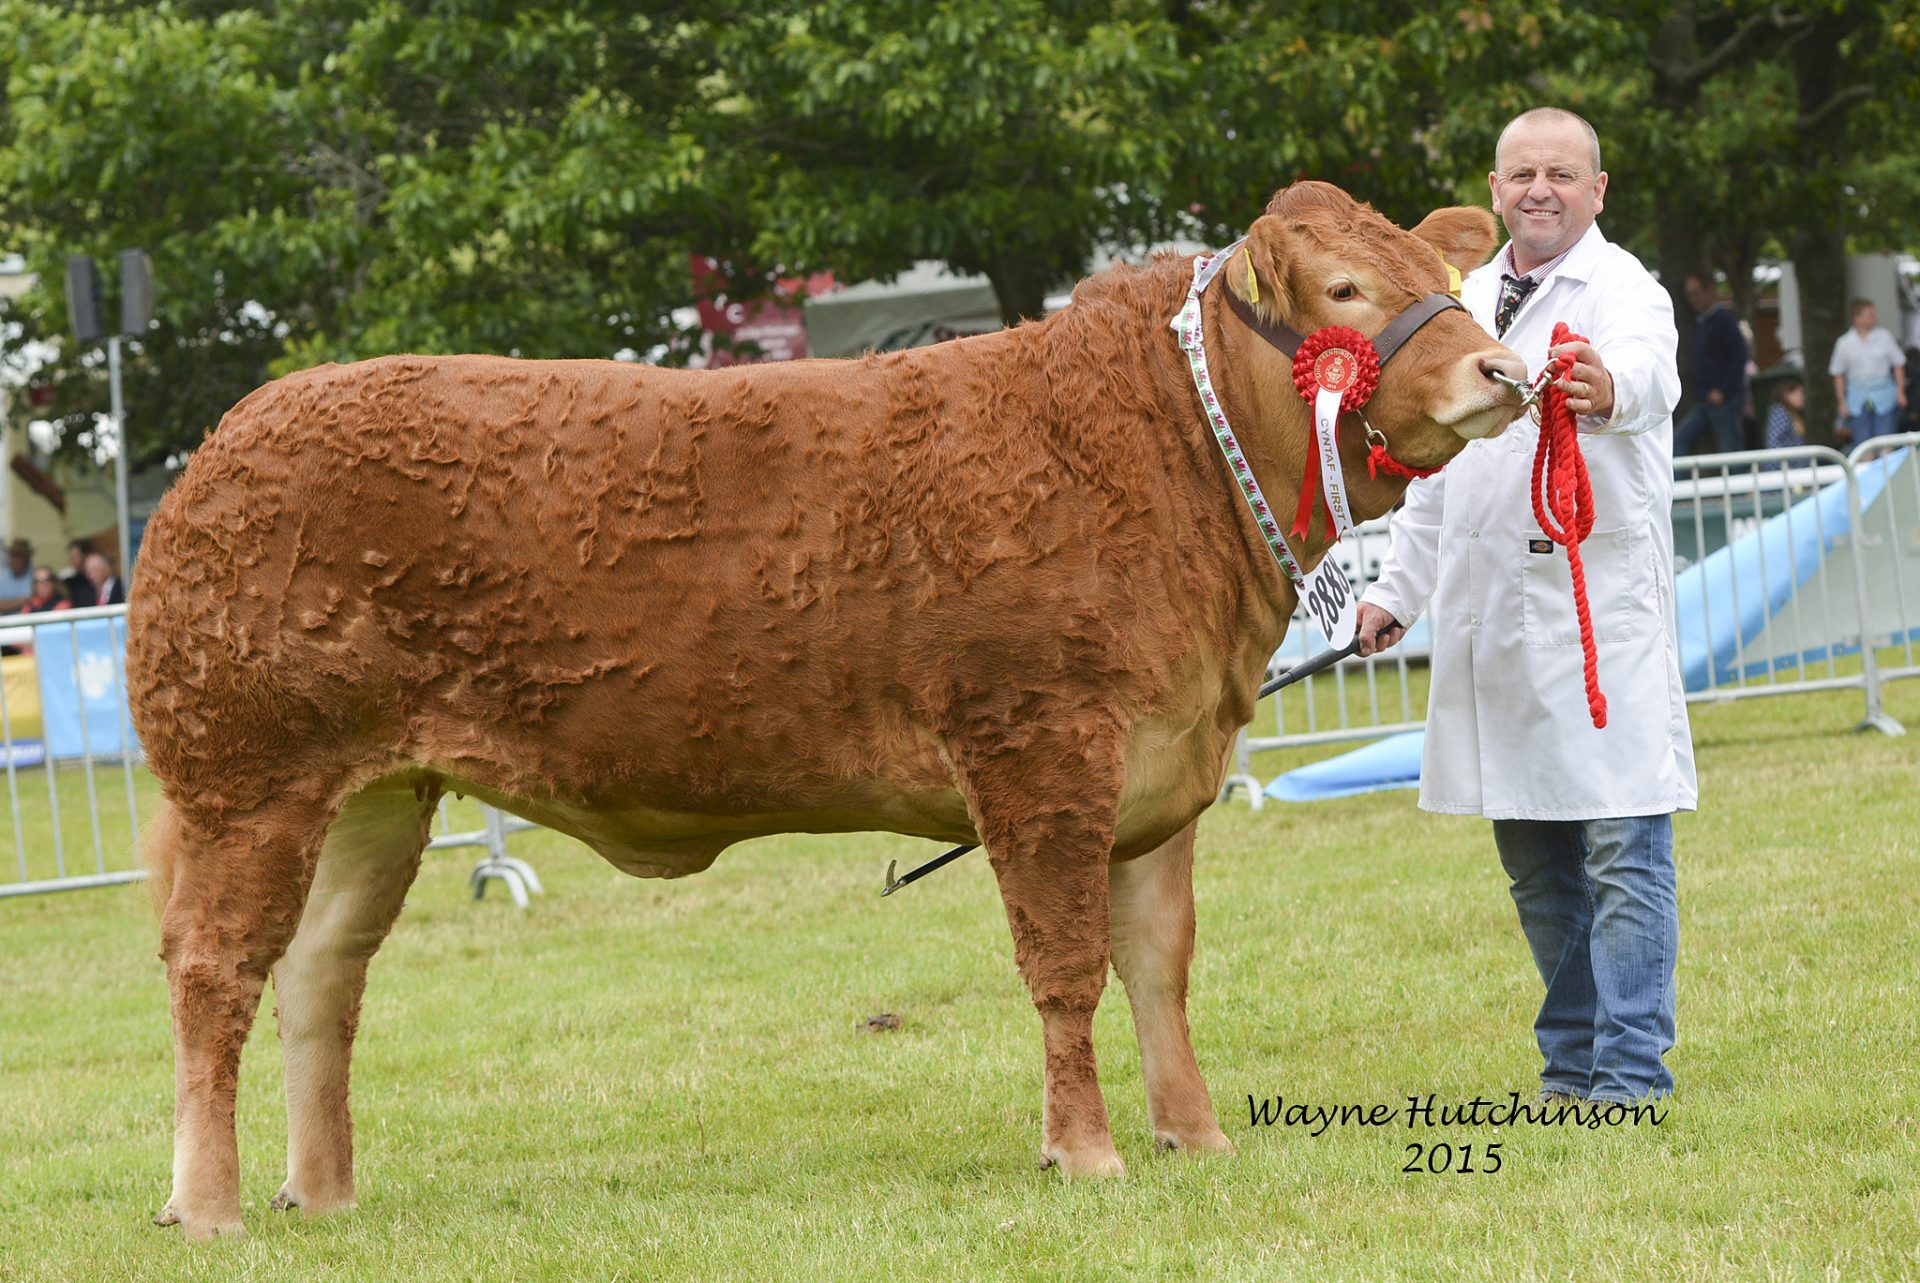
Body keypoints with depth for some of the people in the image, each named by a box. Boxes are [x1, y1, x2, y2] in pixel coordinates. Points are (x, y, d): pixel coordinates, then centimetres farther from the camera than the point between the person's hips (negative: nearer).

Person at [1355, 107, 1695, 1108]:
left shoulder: (1624, 291, -6)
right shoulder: (1468, 301, 16)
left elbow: (1645, 369, -31)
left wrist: (1609, 389, -53)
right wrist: (1395, 588, 22)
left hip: (1601, 603, -7)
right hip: (1488, 614, 7)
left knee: (1623, 848, -9)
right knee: (1535, 861, 12)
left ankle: (1631, 1077, -7)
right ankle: (1571, 1064, 21)